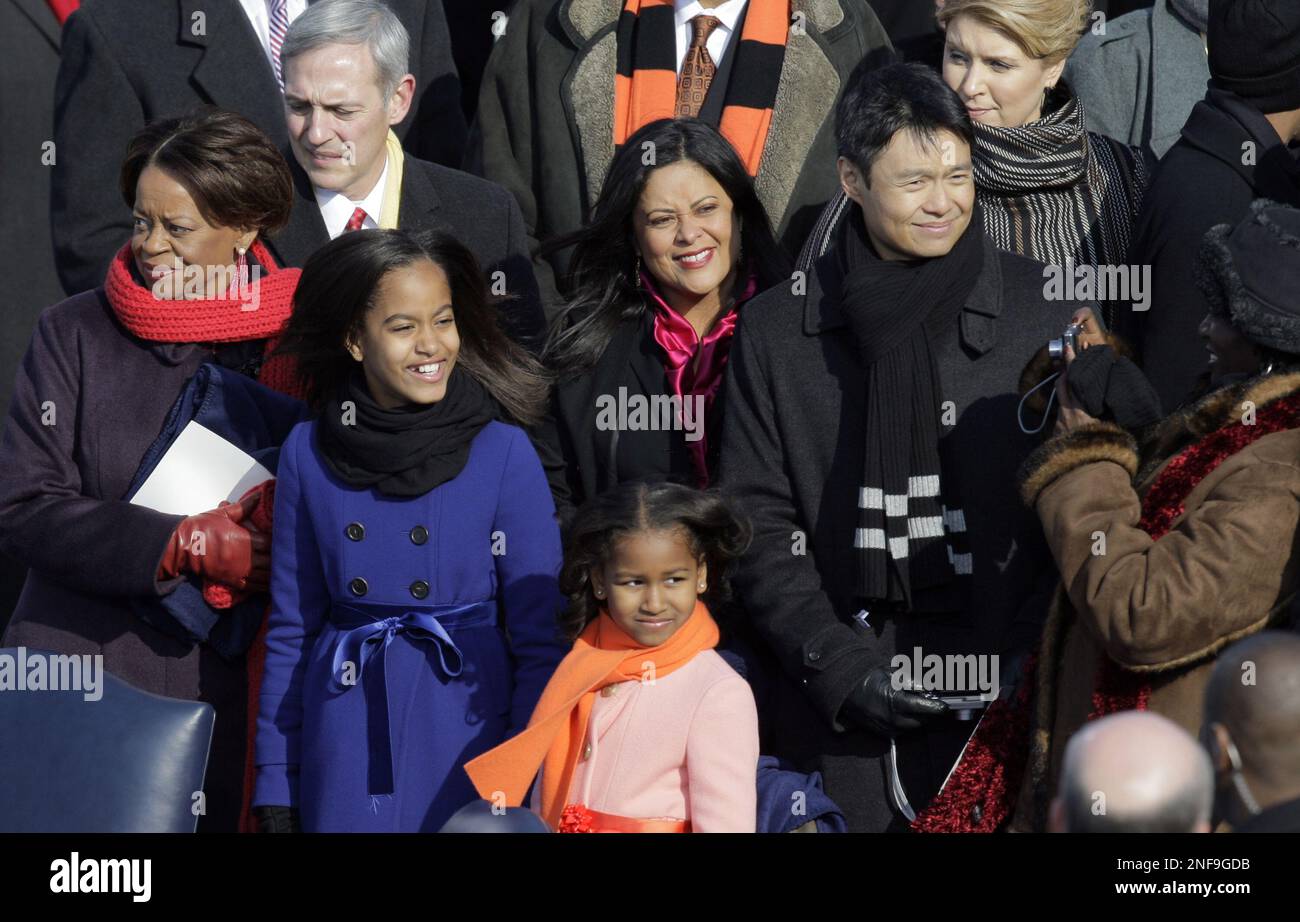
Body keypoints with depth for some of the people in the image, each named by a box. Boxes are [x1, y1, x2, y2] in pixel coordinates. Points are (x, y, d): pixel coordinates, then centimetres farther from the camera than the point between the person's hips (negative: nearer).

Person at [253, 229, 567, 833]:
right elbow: (291, 629, 7)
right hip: (344, 756, 2)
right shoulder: (309, 454, 1)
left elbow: (541, 641, -4)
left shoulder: (504, 453, -6)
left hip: (465, 743, -2)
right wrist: (274, 784, 5)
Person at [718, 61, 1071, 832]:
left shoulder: (1047, 310, 2)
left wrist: (1031, 659, -7)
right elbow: (760, 522, 6)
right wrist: (839, 665, -7)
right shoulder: (777, 328, 5)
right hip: (838, 705, 1)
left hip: (1005, 683, -1)